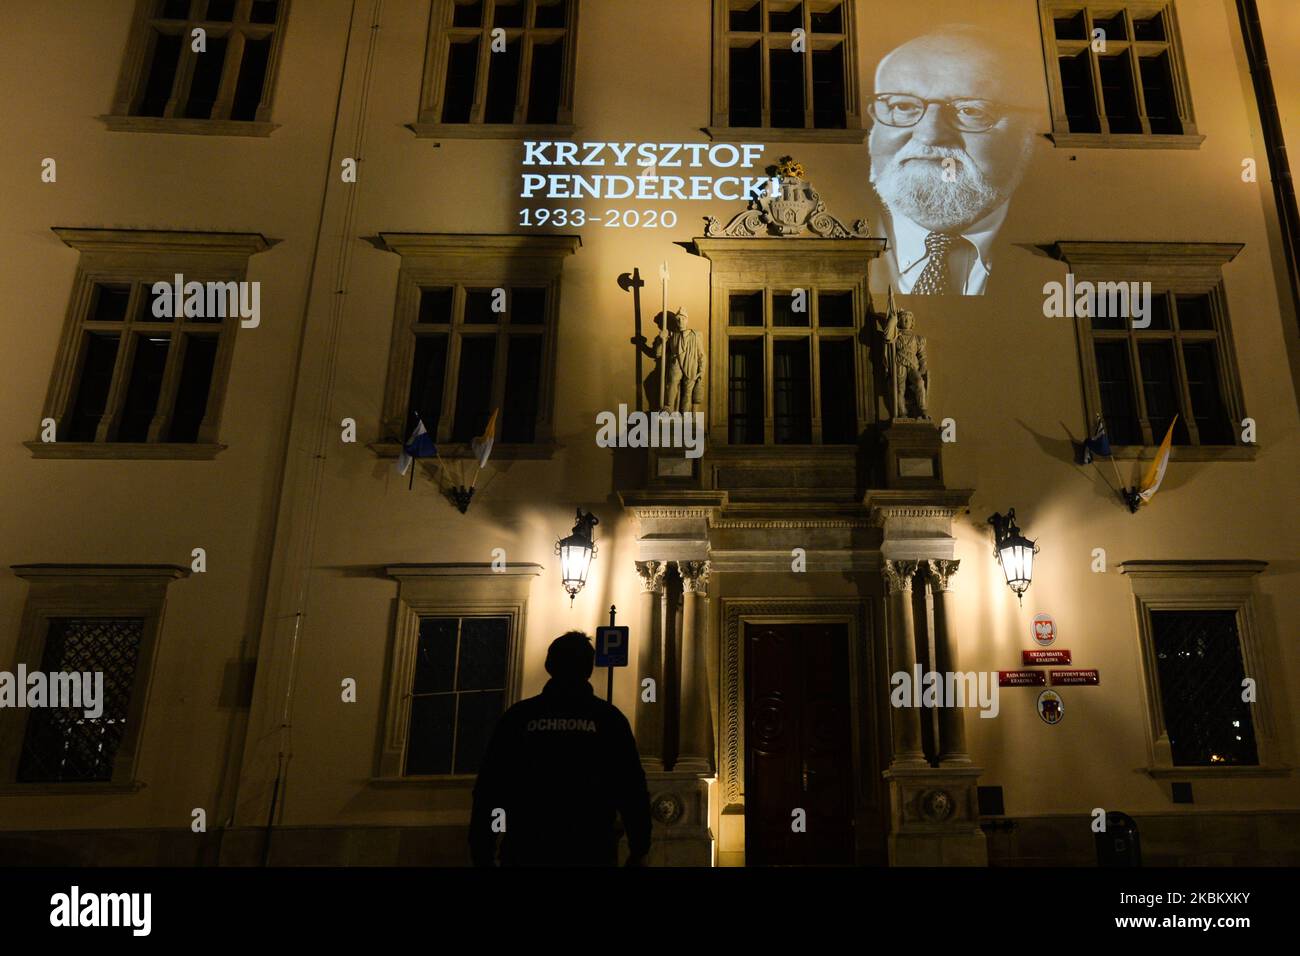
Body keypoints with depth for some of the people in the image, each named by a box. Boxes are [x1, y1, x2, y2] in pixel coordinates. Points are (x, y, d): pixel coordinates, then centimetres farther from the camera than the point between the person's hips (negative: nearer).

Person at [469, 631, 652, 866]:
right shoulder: (609, 718, -1)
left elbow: (488, 789, 1)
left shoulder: (517, 716, 1)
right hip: (592, 853, 0)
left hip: (525, 852, 1)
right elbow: (633, 789, -3)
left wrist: (482, 855, 8)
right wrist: (639, 851, 6)